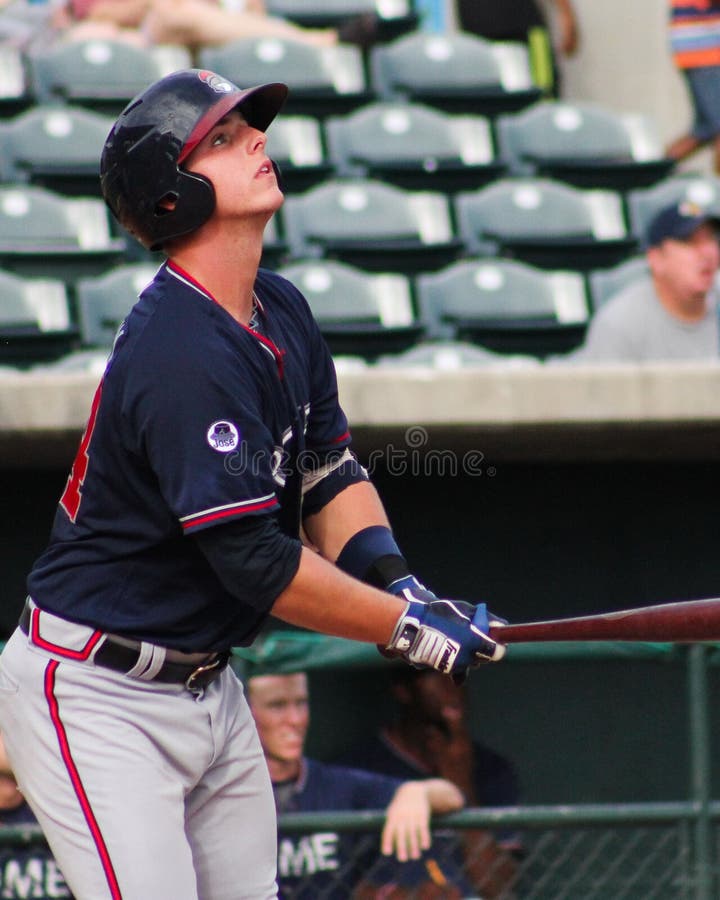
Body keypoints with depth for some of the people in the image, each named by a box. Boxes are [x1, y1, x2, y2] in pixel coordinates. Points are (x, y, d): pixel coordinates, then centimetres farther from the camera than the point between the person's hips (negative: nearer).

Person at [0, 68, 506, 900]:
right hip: (95, 695, -9)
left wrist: (392, 579, -7)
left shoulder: (282, 312, 6)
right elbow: (258, 563, -25)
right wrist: (409, 630, -18)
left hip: (209, 687, 9)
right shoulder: (180, 356, -25)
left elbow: (329, 471, 11)